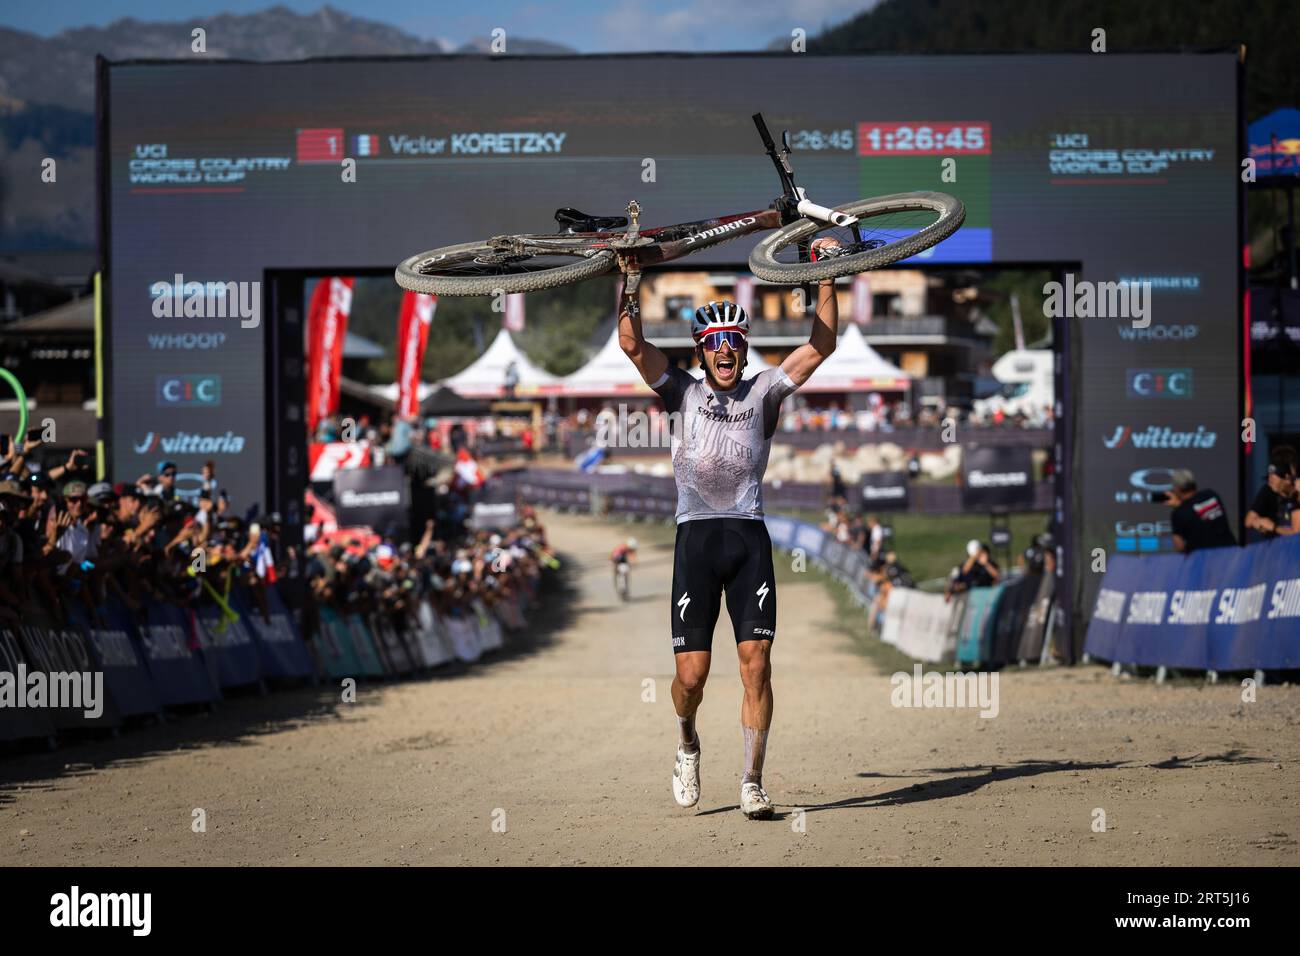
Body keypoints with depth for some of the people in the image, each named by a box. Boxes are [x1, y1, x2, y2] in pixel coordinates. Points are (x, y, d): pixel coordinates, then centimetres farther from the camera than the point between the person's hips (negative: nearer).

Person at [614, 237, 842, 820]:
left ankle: (752, 783, -3)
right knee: (692, 673, -4)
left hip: (749, 536, 1)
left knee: (756, 662, -9)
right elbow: (631, 343, 3)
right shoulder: (683, 393, 13)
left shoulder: (763, 391, 14)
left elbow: (821, 345, 8)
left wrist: (827, 279, 0)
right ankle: (687, 745, 27)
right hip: (696, 536, -1)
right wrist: (630, 278, -6)